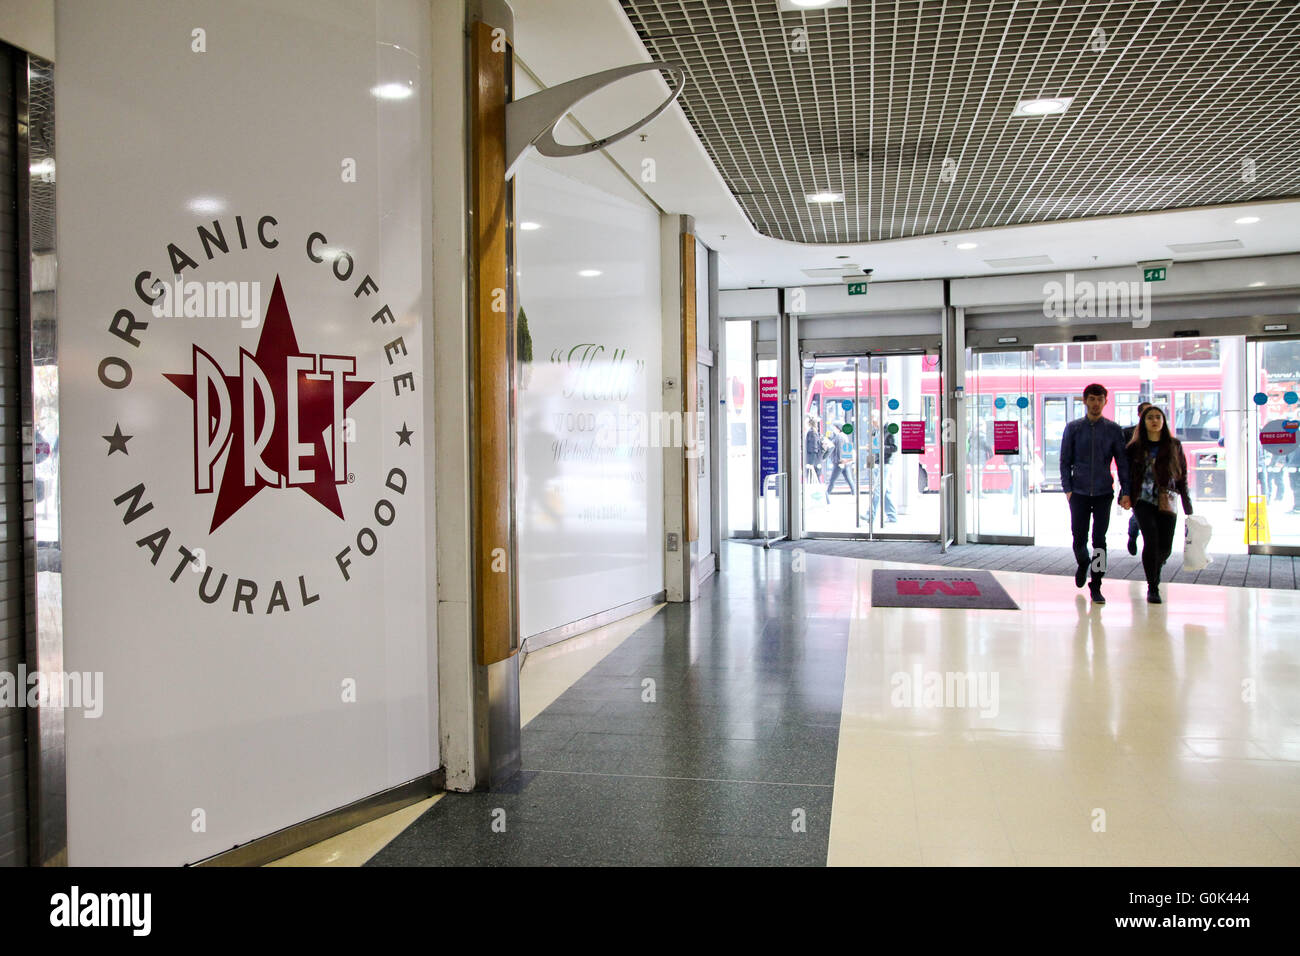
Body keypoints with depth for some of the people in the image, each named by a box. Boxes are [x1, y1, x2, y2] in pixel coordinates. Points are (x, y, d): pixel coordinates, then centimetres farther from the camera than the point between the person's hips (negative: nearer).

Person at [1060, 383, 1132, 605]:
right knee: (1079, 538, 3)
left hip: (1104, 493, 0)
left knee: (1099, 540, -2)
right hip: (1079, 493, 0)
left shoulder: (1114, 429, 4)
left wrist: (1126, 491, -1)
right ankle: (1083, 564, 36)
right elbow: (1065, 461, 5)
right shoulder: (1073, 428, 4)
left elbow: (1122, 461, 6)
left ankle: (1096, 587, 6)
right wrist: (1067, 488, -3)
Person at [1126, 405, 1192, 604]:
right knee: (1151, 540, -19)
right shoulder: (1136, 447, 5)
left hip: (1167, 503, 2)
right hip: (1144, 501, -2)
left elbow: (1182, 477, 9)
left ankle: (1154, 570, 35)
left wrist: (1188, 507, 6)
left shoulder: (1174, 446, 7)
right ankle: (1152, 588, -6)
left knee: (1165, 548, 0)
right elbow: (1127, 474, 9)